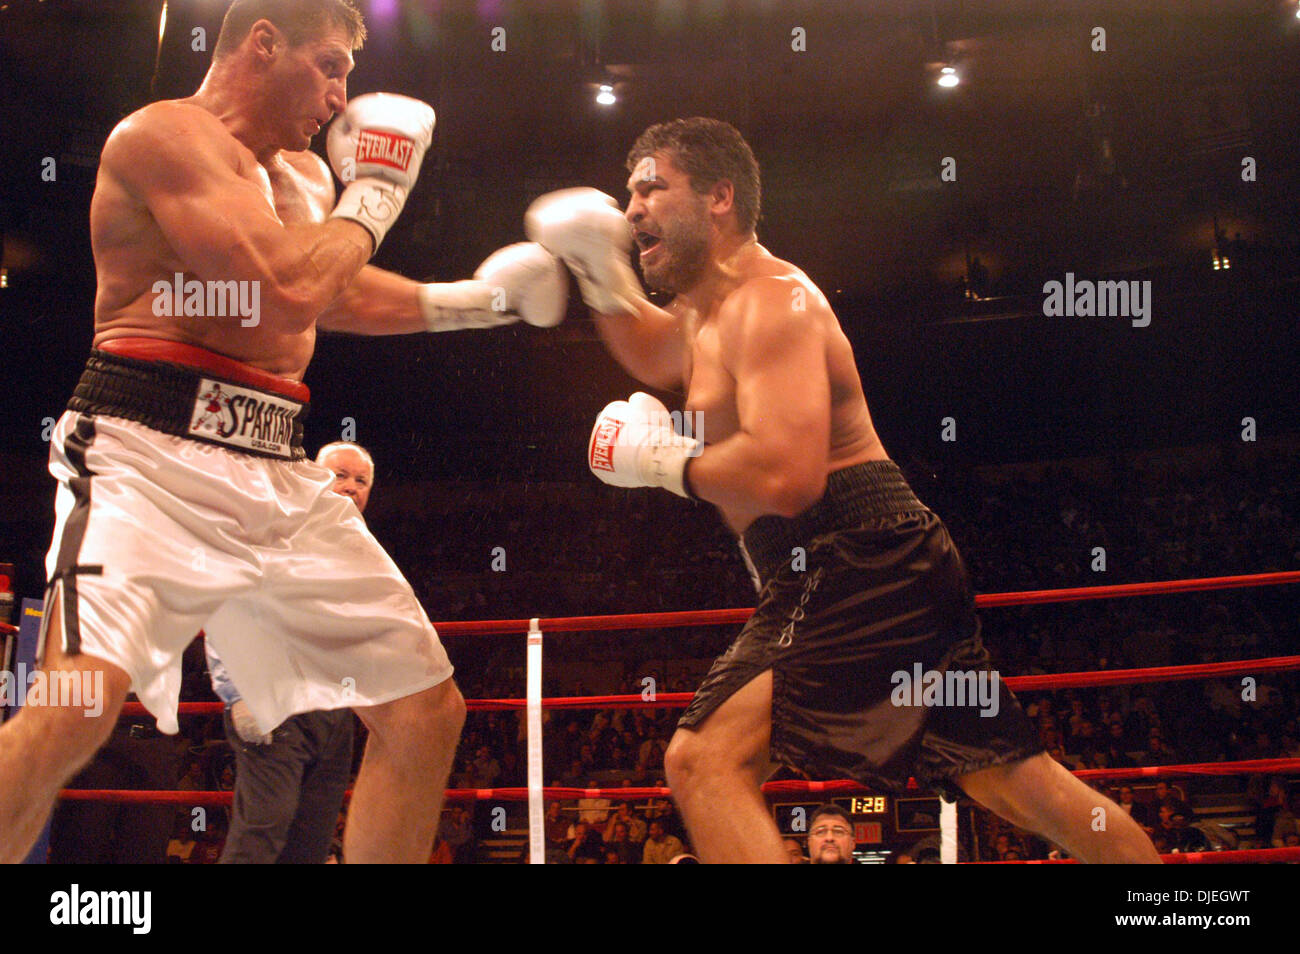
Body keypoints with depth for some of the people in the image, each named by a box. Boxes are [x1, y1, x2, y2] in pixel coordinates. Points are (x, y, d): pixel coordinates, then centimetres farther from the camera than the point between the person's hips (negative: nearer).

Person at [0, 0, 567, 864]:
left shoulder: (303, 172, 21)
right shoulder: (167, 134, -7)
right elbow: (287, 292, -20)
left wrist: (475, 301, 35)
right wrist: (372, 199, -3)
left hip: (280, 478, 9)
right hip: (152, 459, -9)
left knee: (428, 710, 9)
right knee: (77, 704, -31)